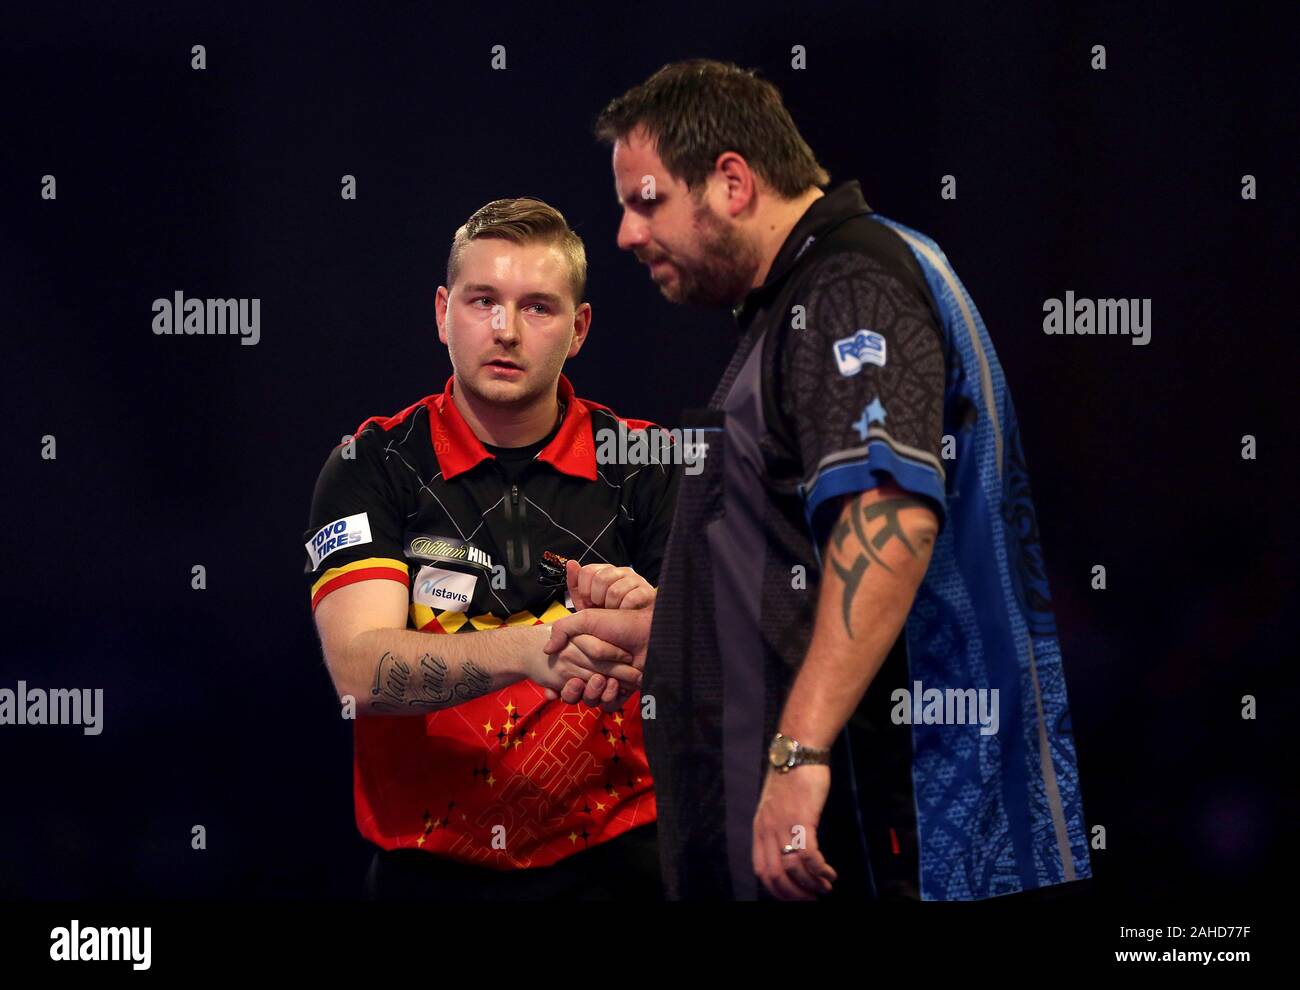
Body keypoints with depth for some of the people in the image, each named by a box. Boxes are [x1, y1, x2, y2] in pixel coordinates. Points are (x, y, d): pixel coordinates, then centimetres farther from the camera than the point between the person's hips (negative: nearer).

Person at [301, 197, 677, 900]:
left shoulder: (644, 466, 4)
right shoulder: (372, 465, 0)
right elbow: (359, 669, -15)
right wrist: (526, 650, -31)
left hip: (611, 862, 0)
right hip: (429, 869, 0)